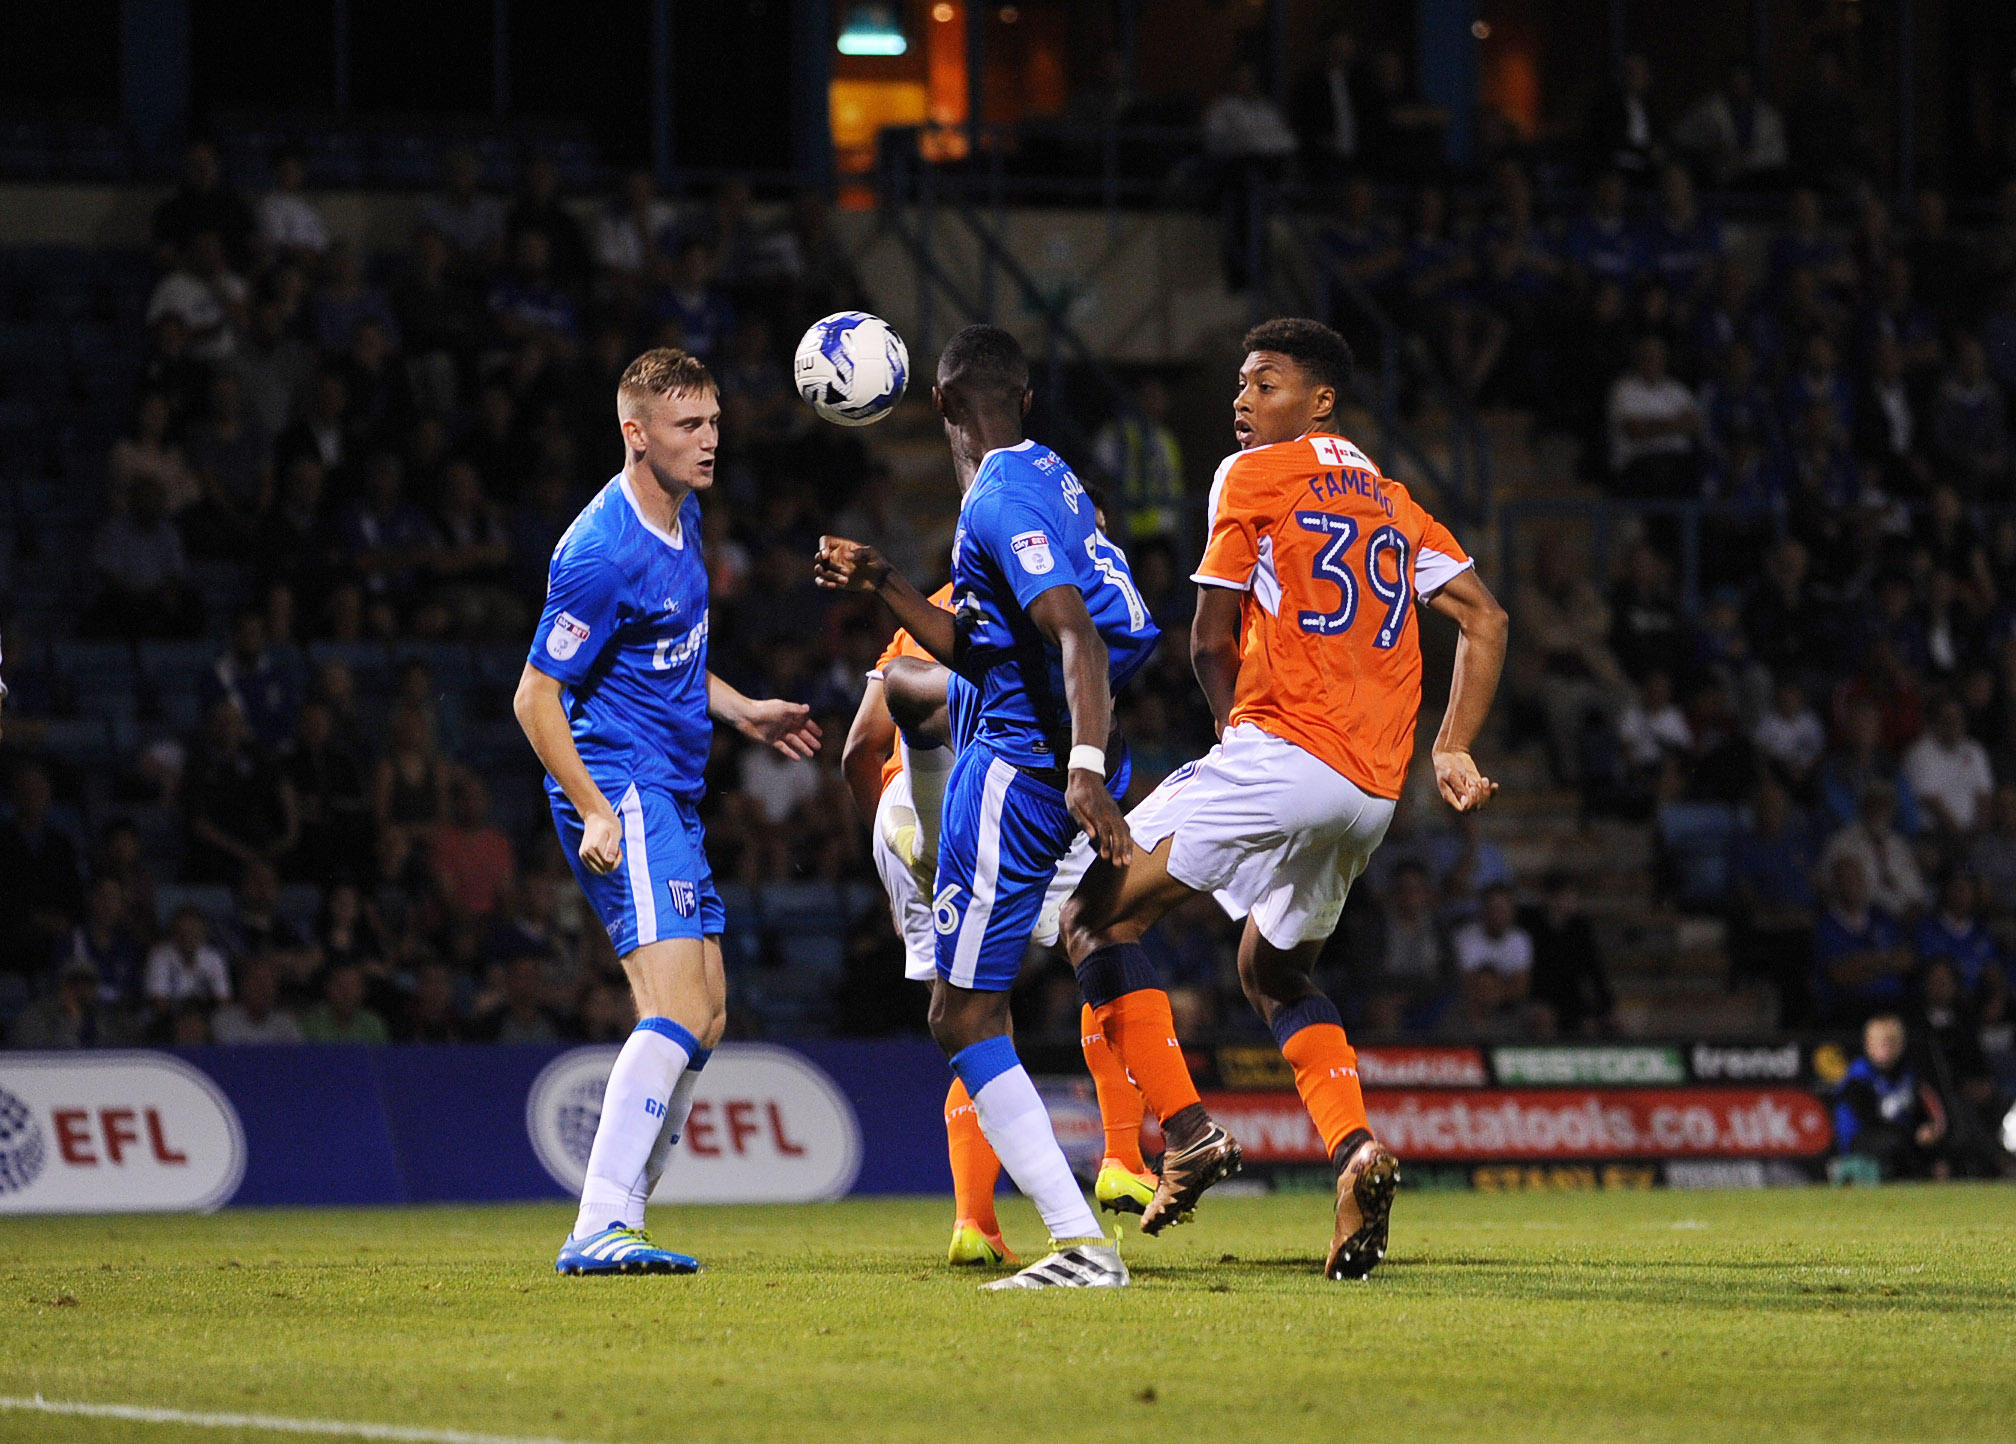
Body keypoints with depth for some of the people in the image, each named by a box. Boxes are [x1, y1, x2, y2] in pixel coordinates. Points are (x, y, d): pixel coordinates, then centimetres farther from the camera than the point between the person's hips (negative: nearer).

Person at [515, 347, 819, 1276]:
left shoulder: (681, 514, 12)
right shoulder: (605, 553, -18)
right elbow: (536, 696, -17)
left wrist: (742, 713, 20)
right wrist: (596, 812, -24)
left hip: (672, 798, 10)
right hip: (622, 793, -10)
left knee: (704, 1018, 11)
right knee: (678, 1008, -21)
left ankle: (616, 1220, 15)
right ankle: (599, 1229, -26)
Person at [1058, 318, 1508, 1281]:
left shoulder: (1254, 475, 1)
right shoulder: (1393, 501, 22)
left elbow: (1211, 641, 1)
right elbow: (1484, 620, 19)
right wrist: (1451, 751, 15)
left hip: (1278, 752, -8)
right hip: (1374, 790, 8)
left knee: (1098, 917, -1)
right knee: (1274, 970, 24)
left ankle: (1184, 1135, -14)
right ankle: (1355, 1150, 1)